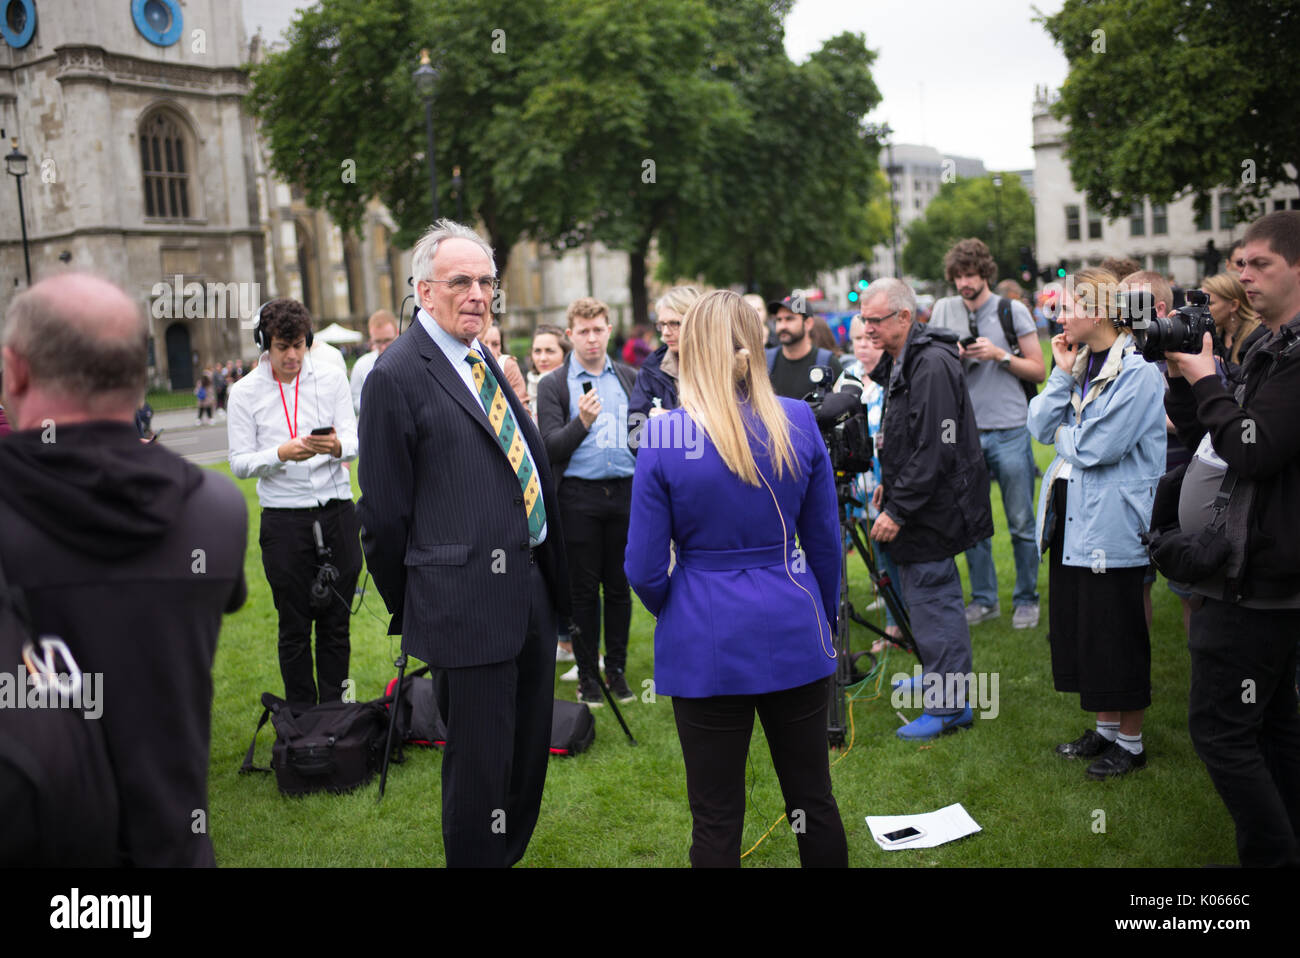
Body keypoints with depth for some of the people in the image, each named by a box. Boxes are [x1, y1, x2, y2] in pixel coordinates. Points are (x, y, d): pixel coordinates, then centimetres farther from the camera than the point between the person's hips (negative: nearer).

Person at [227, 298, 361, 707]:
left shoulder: (331, 378, 4)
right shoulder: (245, 392, 1)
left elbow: (352, 440, -1)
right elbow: (239, 464, -2)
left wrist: (336, 446, -24)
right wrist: (281, 453, -20)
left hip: (337, 511, 1)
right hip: (284, 519, -1)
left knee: (336, 620, 8)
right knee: (294, 626, 5)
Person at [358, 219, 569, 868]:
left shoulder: (486, 358, 13)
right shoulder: (398, 375, -12)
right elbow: (383, 512, -8)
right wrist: (406, 608, 0)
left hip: (530, 589, 8)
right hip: (468, 602, -8)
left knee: (529, 749, 19)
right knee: (480, 761, 3)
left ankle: (509, 855, 38)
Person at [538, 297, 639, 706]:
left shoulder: (629, 378, 11)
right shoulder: (553, 385, 0)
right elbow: (550, 447, -7)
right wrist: (582, 422, -24)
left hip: (625, 491, 3)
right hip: (579, 495, -3)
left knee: (619, 587, 9)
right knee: (583, 590, 4)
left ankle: (617, 668, 21)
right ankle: (588, 675, 16)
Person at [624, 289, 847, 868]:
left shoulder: (664, 436, -12)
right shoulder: (798, 422, -5)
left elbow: (645, 569, -8)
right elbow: (826, 544, 4)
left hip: (706, 646, -2)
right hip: (795, 634, 3)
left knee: (716, 820, 11)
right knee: (814, 801, 18)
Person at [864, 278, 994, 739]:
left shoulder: (932, 365, -21)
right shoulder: (899, 362, 12)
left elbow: (934, 450, -25)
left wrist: (898, 510, -23)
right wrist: (888, 483, 18)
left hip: (933, 506, -10)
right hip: (917, 500, 10)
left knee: (932, 601, -5)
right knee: (926, 597, 20)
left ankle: (950, 705, 5)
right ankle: (940, 676, 36)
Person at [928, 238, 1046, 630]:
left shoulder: (1012, 310, 2)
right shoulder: (944, 310, 9)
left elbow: (1038, 370, 2)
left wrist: (999, 354, -12)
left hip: (1010, 432, -2)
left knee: (1021, 523, 3)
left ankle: (1026, 599, 16)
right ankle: (984, 599, 20)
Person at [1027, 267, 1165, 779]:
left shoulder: (1137, 372, -15)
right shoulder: (1081, 363, 10)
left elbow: (1097, 447, -21)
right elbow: (1042, 427, 4)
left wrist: (1062, 436, -3)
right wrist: (1062, 373, -4)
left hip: (1111, 521, -8)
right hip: (1070, 515, 8)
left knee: (1116, 634, 3)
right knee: (1078, 628, 16)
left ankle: (1130, 741, 20)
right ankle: (1105, 727, 32)